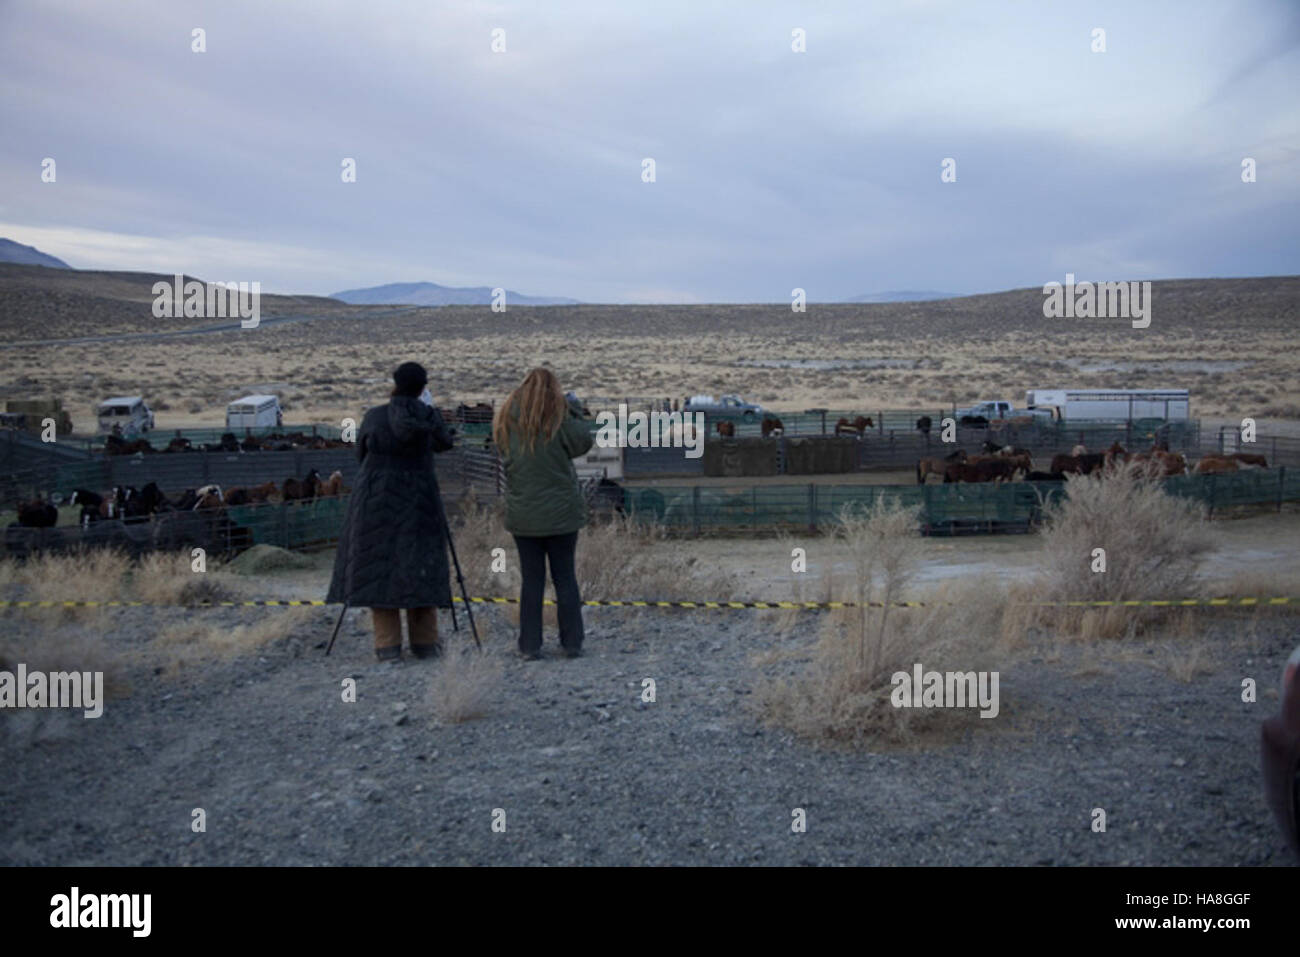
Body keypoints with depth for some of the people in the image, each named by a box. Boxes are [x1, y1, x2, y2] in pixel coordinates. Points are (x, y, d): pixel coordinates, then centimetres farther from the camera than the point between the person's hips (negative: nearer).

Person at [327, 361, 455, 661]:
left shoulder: (374, 416, -2)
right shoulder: (429, 416, -3)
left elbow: (361, 453, 12)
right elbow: (444, 443, 15)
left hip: (377, 503, 0)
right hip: (419, 501, 1)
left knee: (378, 568, 4)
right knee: (419, 568, 8)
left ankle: (388, 645, -1)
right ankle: (425, 641, 6)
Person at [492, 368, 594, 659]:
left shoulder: (507, 419, 4)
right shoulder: (559, 416, -8)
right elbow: (583, 442, -5)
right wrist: (575, 411, 7)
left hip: (522, 515, 3)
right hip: (561, 513, -2)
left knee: (531, 580, 8)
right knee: (566, 577, 7)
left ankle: (530, 646, 8)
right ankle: (572, 643, 11)